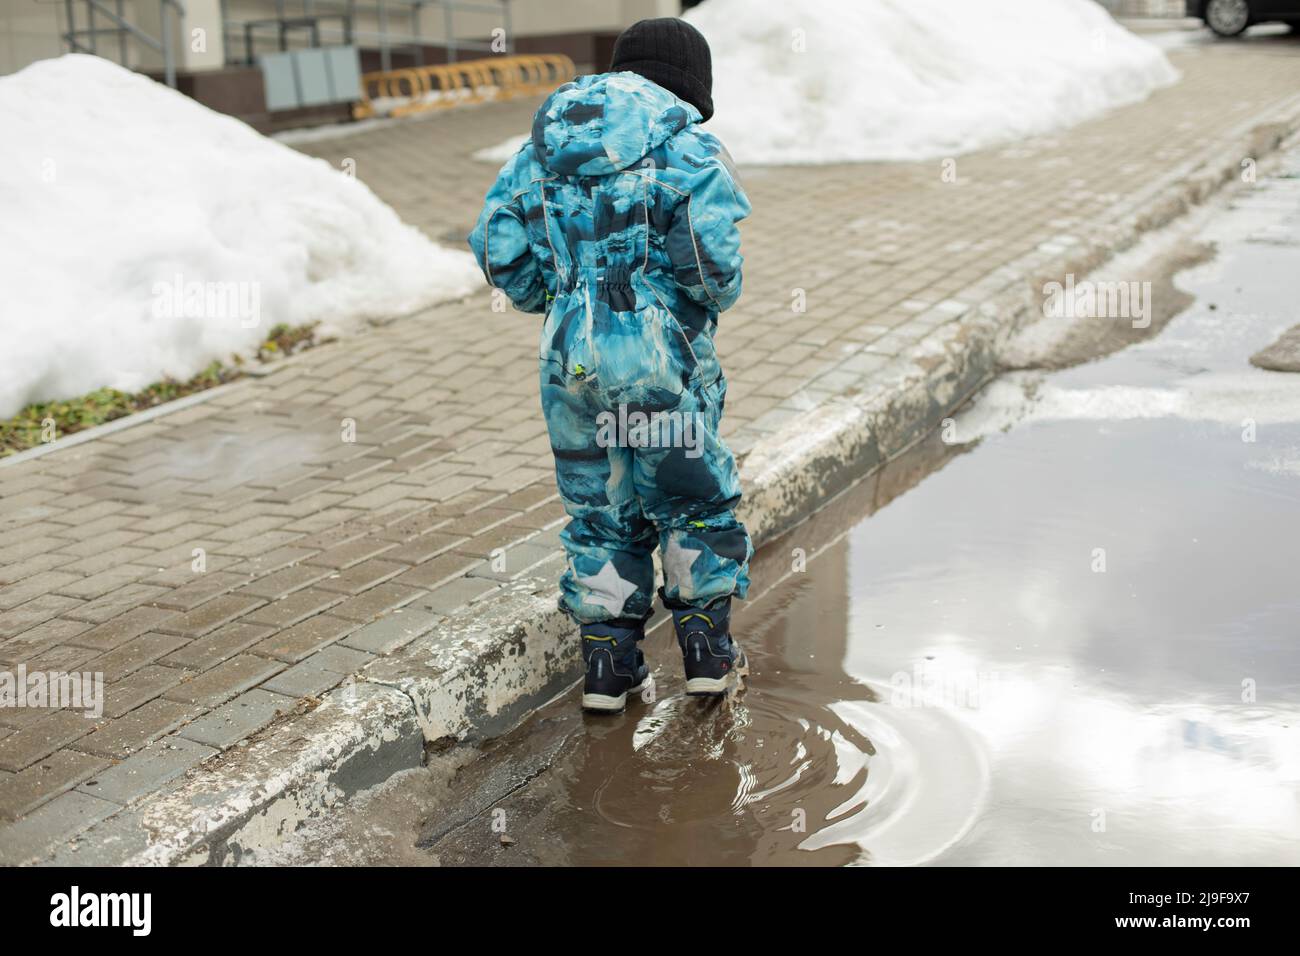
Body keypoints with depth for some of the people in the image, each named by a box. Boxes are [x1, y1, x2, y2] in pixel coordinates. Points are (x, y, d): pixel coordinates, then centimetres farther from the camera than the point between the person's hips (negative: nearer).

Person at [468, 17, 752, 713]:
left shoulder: (546, 145, 10)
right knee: (695, 499, 15)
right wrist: (721, 294, 4)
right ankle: (707, 649, 20)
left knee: (599, 508, 15)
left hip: (570, 357, 4)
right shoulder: (687, 146, -5)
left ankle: (608, 662, 18)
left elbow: (497, 248, 6)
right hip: (661, 356, -4)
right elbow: (710, 259, -18)